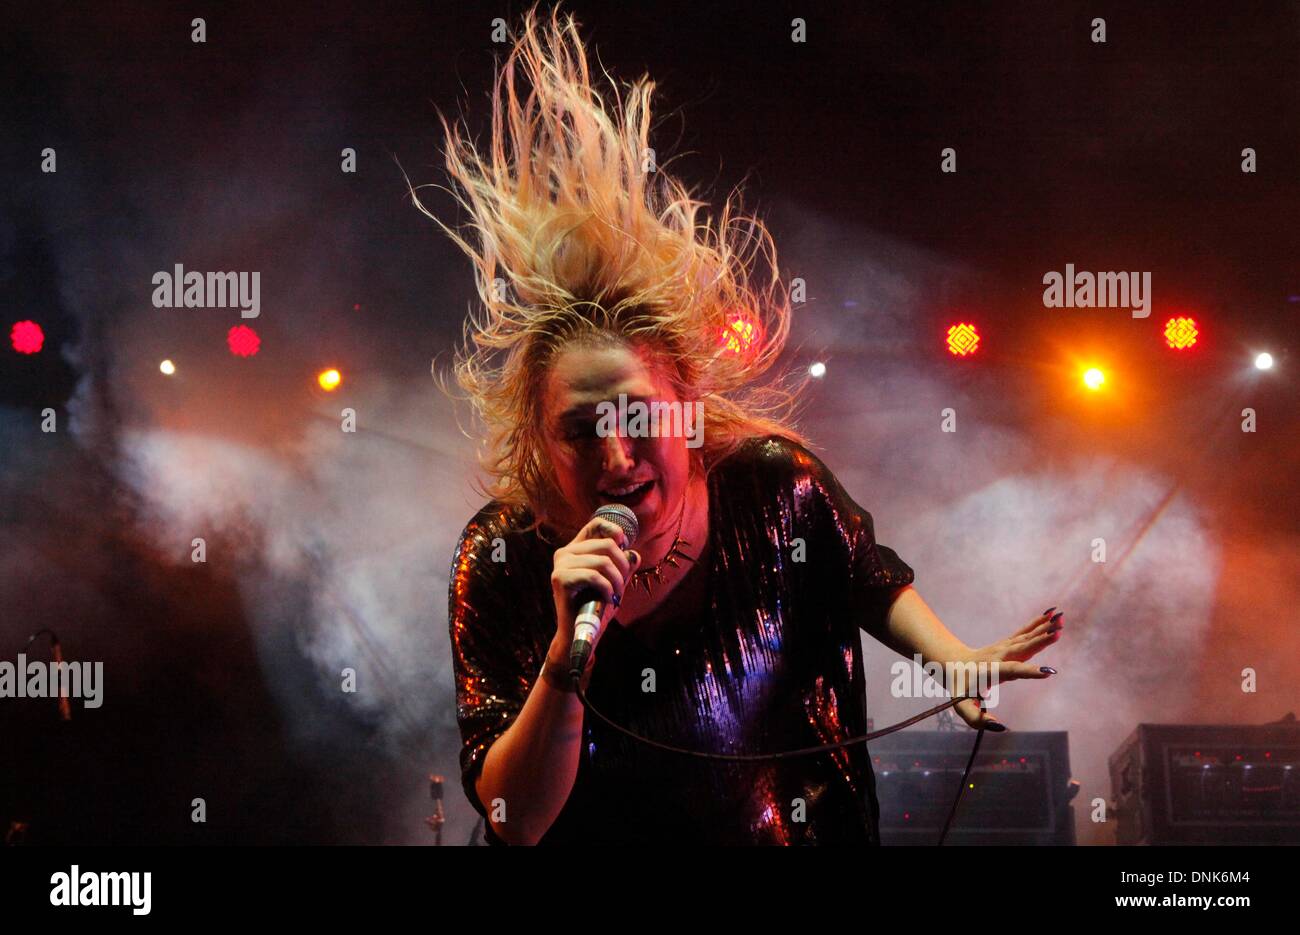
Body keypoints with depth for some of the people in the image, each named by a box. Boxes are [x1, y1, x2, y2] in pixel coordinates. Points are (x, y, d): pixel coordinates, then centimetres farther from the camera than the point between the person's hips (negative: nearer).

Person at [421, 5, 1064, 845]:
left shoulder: (772, 483, -15)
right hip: (603, 839, -1)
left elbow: (870, 579, 8)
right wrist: (568, 650, -29)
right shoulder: (501, 560, -17)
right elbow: (514, 818, -17)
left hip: (805, 832, 1)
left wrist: (953, 659, -7)